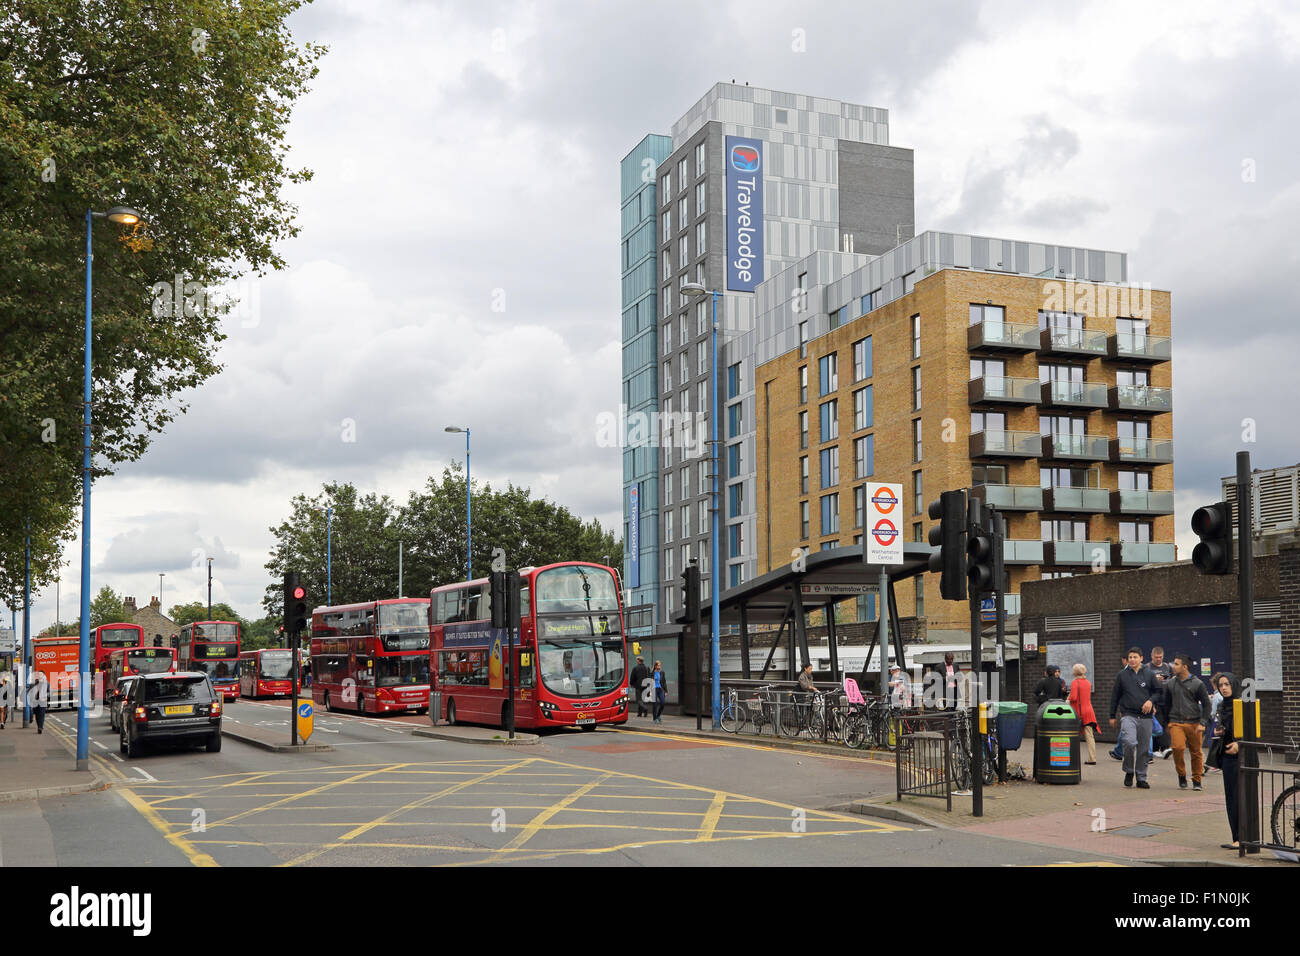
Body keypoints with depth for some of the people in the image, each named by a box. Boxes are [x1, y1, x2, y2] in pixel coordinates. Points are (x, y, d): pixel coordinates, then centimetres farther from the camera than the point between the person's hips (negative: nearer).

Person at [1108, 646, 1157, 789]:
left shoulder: (1148, 674, 7)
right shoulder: (1122, 675, 6)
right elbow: (1115, 696, 12)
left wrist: (1151, 701, -9)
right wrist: (1112, 716, 12)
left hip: (1145, 717, 2)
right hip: (1128, 715, -2)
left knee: (1143, 749, 5)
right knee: (1130, 742, -23)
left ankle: (1141, 778, 17)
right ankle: (1129, 771, -2)